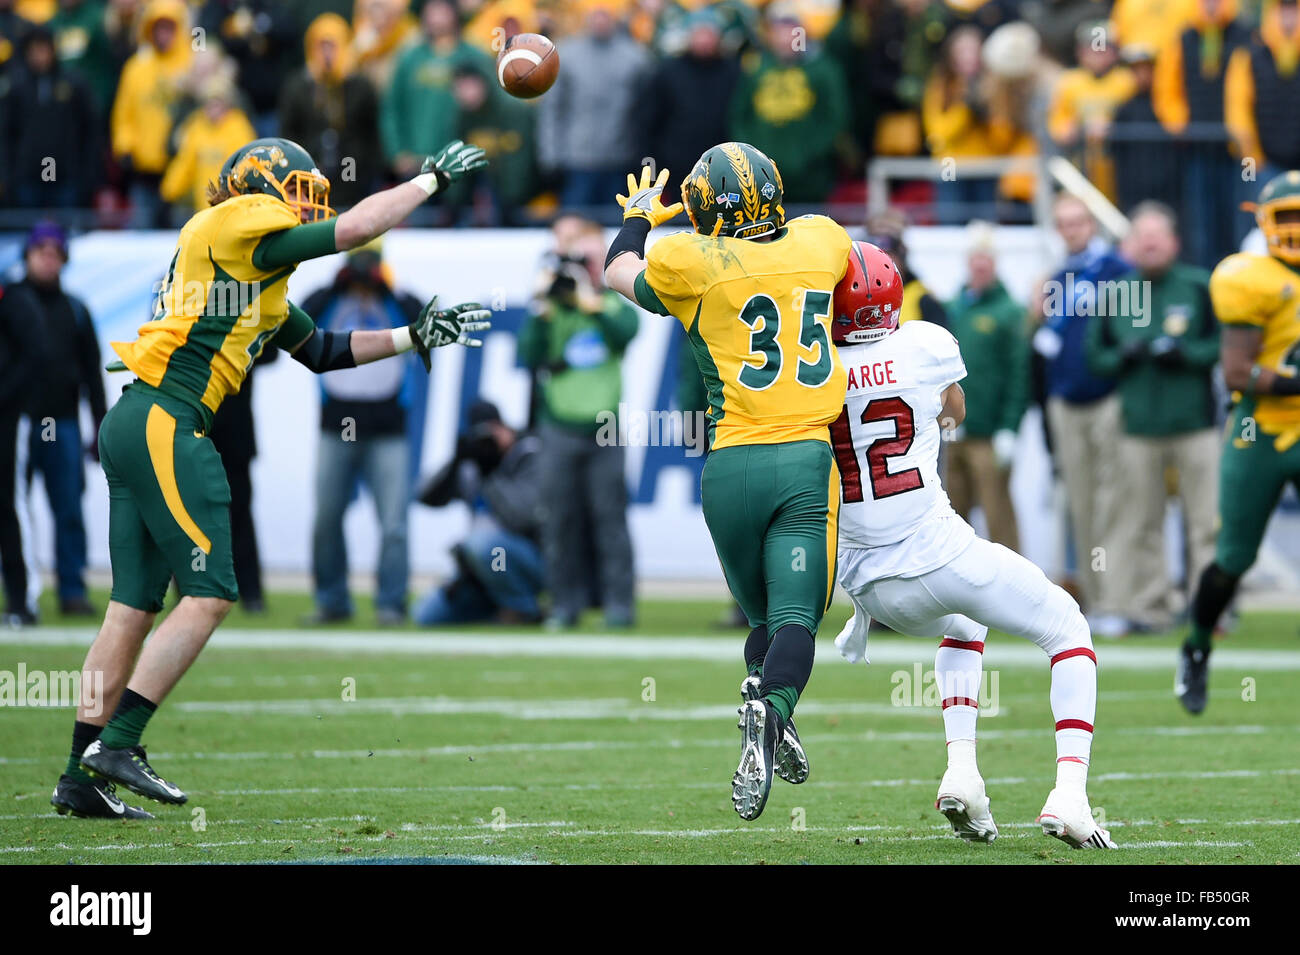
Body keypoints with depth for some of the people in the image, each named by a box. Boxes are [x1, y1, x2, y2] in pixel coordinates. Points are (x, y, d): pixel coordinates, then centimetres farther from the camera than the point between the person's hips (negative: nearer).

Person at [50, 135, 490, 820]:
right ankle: (116, 743, -11)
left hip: (134, 428, 10)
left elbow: (323, 351, 29)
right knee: (209, 594, -10)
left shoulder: (266, 285, 22)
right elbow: (354, 228, -8)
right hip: (164, 423, -10)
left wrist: (416, 337, 26)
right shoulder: (238, 225, -5)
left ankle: (82, 777, 10)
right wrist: (432, 177, 4)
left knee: (136, 604, 9)